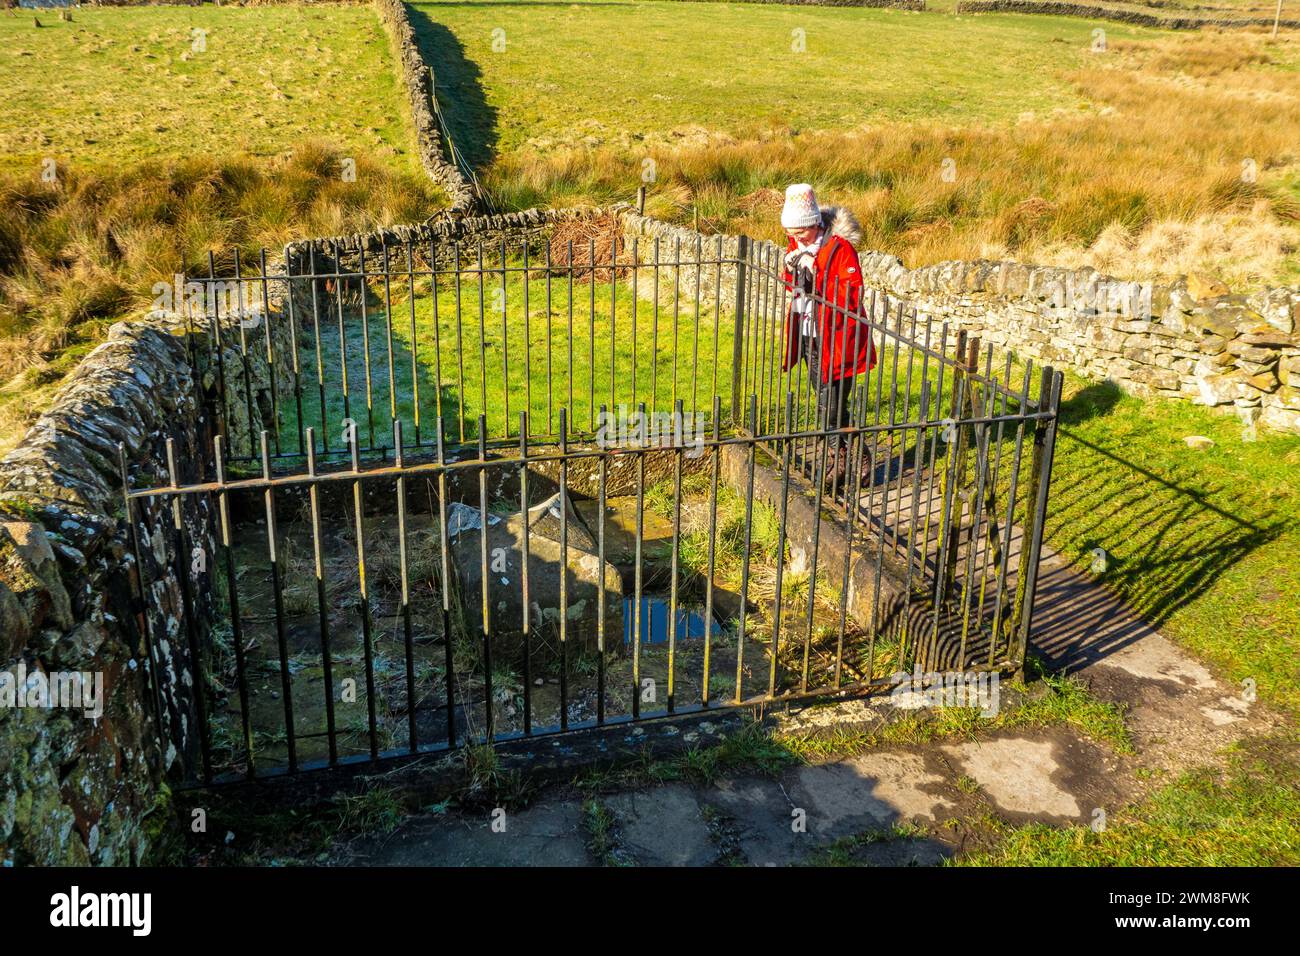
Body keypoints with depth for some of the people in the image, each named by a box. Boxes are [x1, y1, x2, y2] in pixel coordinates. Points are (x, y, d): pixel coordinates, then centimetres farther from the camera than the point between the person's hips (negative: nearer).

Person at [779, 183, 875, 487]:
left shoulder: (840, 247, -17)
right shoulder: (797, 244, 5)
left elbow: (852, 294, -21)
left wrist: (816, 275, -27)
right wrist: (790, 267, -7)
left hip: (835, 339, -7)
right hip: (807, 336, 7)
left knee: (831, 405, -4)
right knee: (823, 400, 14)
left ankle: (839, 462, 11)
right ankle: (834, 456, 26)